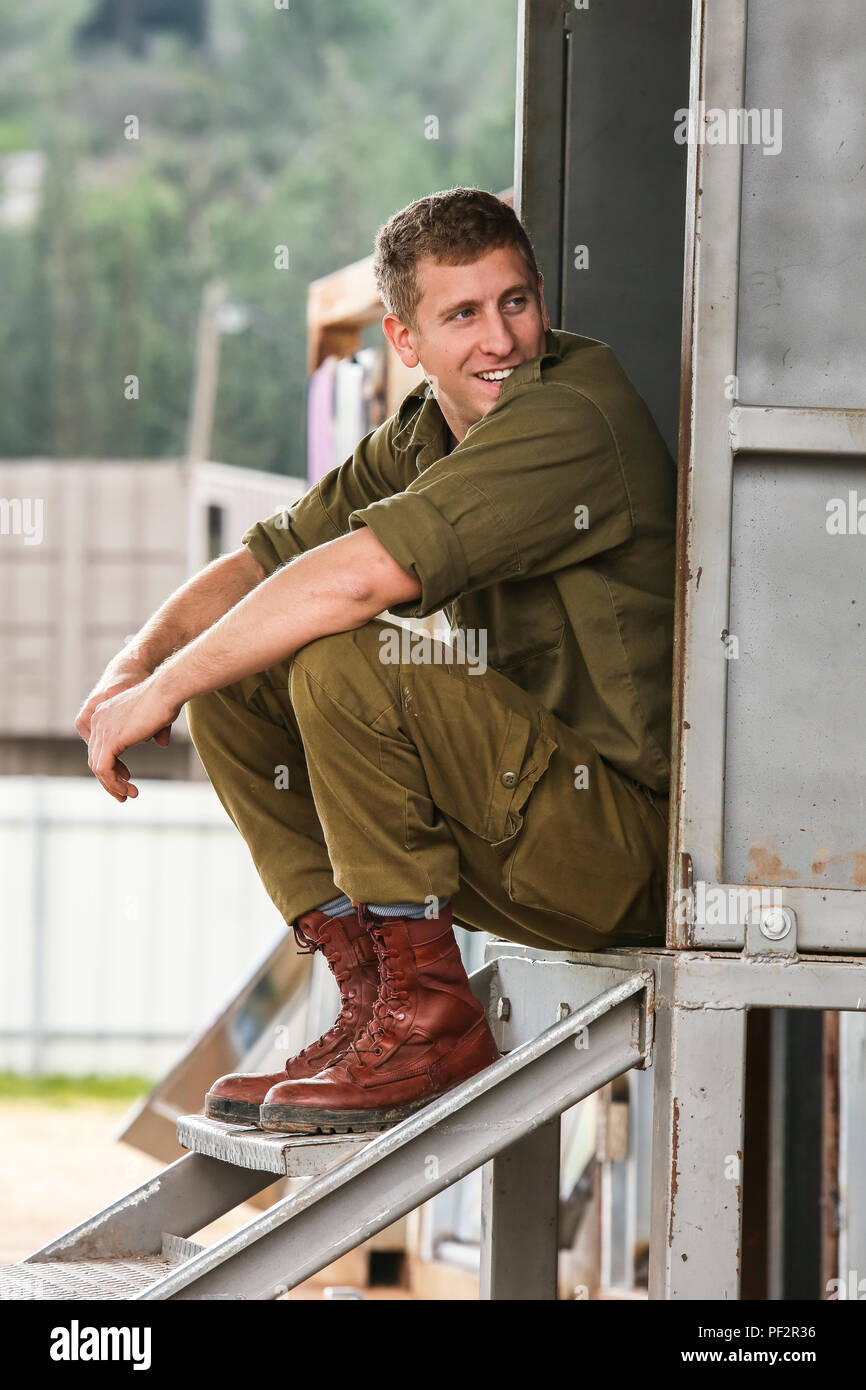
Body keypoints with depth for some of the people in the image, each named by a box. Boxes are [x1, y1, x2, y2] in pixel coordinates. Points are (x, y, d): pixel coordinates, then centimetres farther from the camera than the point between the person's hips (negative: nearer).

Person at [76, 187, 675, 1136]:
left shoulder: (573, 415, -20)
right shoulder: (425, 436, 10)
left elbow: (356, 578, -28)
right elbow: (269, 560, 12)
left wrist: (165, 687, -20)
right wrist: (140, 660, -9)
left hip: (637, 840, -9)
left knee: (342, 664, -26)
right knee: (235, 679, 5)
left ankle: (431, 1022, -17)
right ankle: (372, 1000, 3)